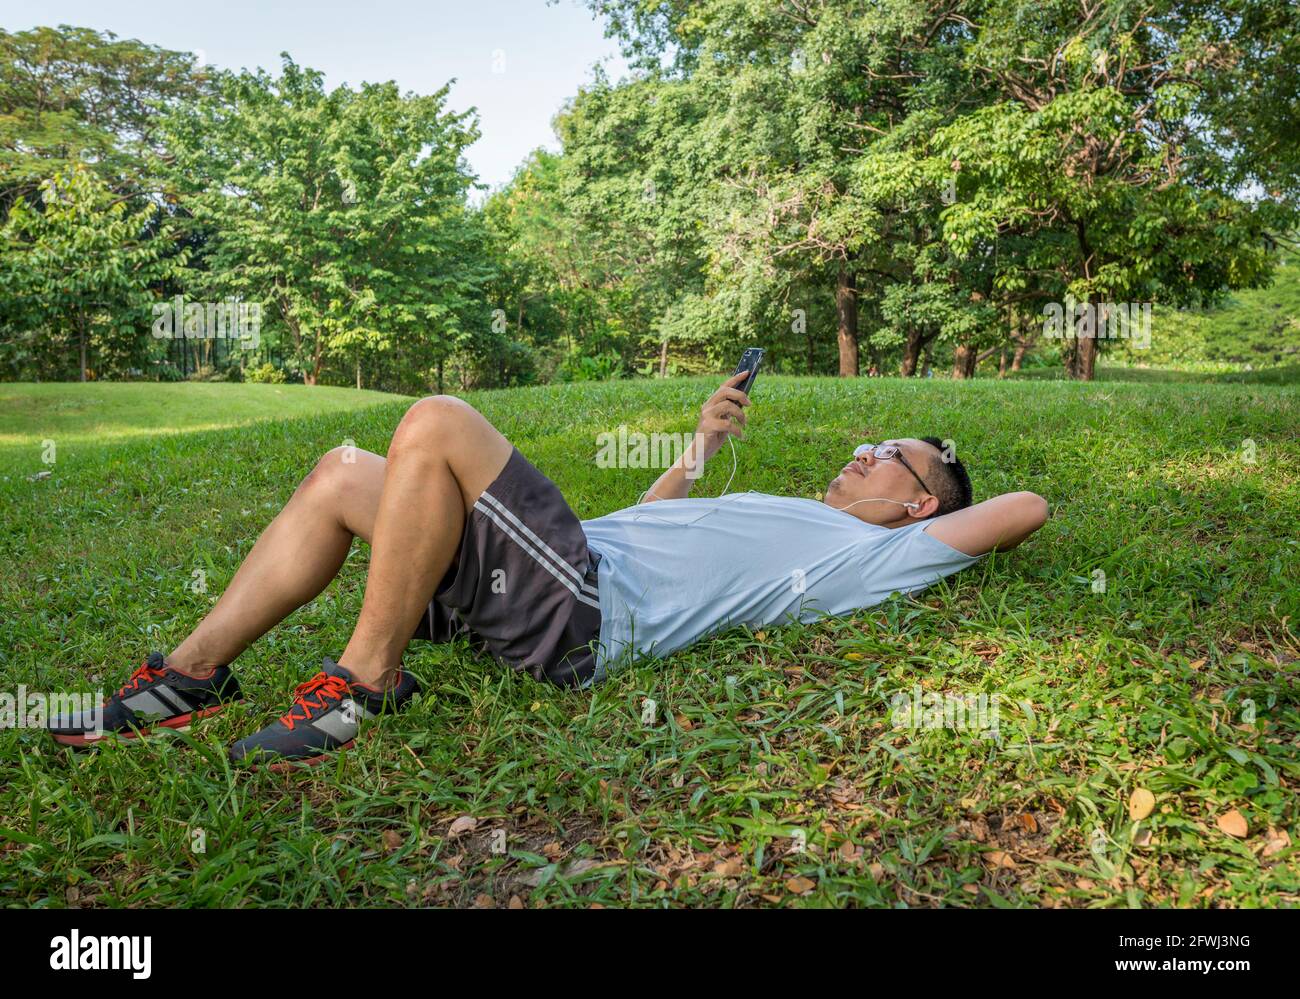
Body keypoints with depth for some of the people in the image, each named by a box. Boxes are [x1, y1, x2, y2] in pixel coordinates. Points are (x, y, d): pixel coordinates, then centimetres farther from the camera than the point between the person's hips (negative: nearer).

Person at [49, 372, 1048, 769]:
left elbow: (1026, 508, 4)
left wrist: (950, 495, 24)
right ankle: (194, 675, 4)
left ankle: (369, 678, -14)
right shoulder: (791, 520, 33)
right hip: (572, 568, 9)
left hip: (583, 613, -9)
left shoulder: (864, 554, 8)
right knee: (345, 473, 3)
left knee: (436, 423, -23)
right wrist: (702, 446, 28)